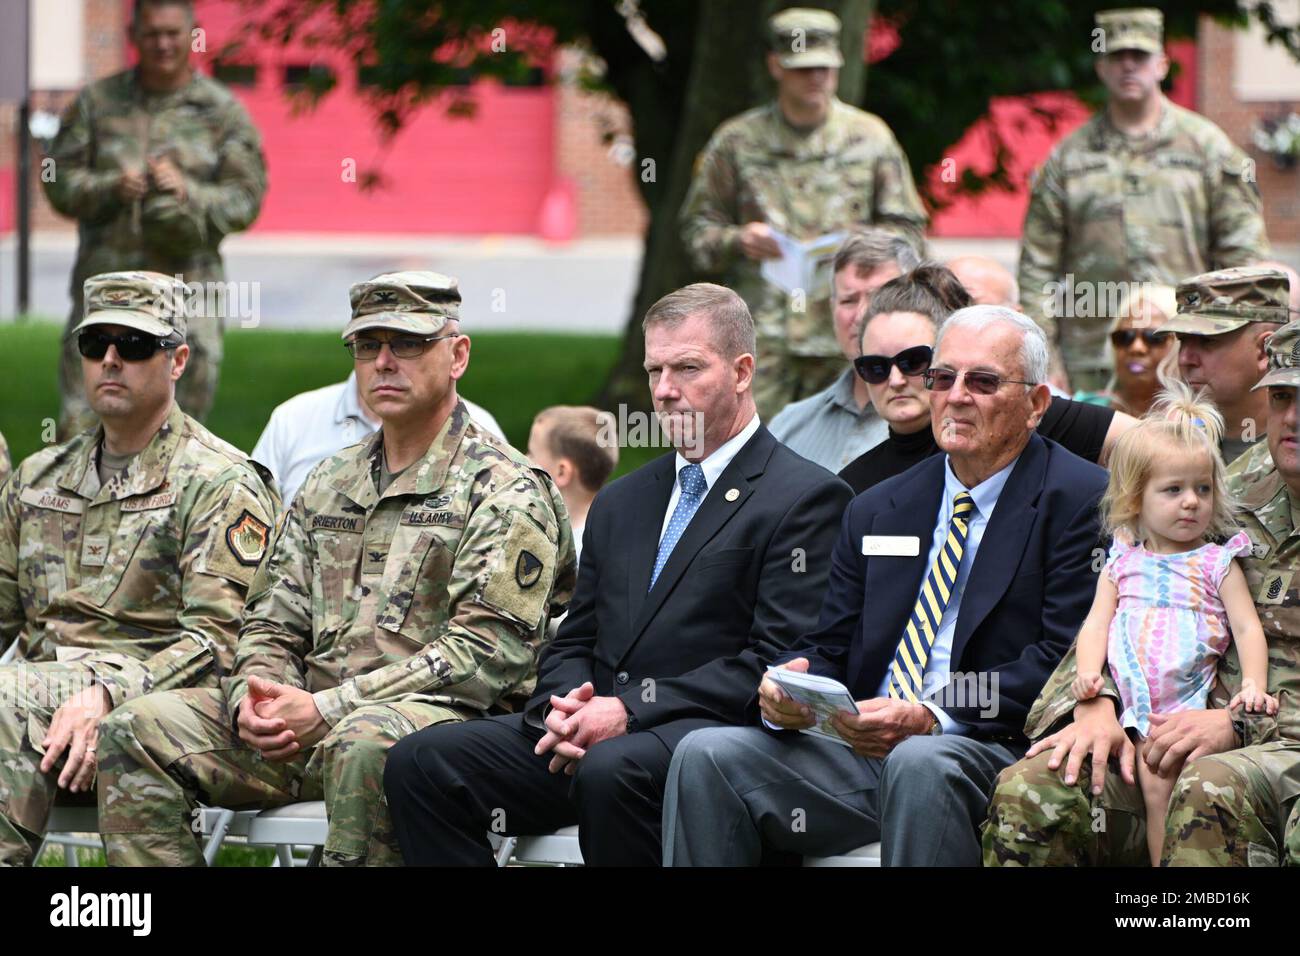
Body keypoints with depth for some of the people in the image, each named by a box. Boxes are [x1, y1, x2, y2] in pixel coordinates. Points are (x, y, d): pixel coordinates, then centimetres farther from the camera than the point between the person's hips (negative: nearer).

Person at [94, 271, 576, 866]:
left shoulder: (505, 490, -1)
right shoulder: (331, 484, 22)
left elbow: (492, 649, -12)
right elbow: (272, 622, 21)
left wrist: (328, 709, -17)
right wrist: (253, 697, -5)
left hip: (440, 714, -7)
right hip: (306, 722, 7)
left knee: (365, 741, -41)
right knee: (140, 730, -10)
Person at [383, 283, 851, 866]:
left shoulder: (805, 496, 1)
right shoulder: (620, 502, 25)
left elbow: (777, 662, -10)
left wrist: (631, 709, -16)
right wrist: (564, 708, -3)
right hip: (593, 730, 7)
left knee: (611, 769, -40)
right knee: (420, 763, -15)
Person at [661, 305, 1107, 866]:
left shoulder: (1081, 500, 0)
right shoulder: (876, 512, 20)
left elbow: (1065, 655, -11)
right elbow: (829, 650, 17)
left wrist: (933, 716, -22)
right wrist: (787, 693, -9)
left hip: (997, 753, -5)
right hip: (865, 752, 6)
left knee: (919, 763, -39)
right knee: (706, 755, -17)